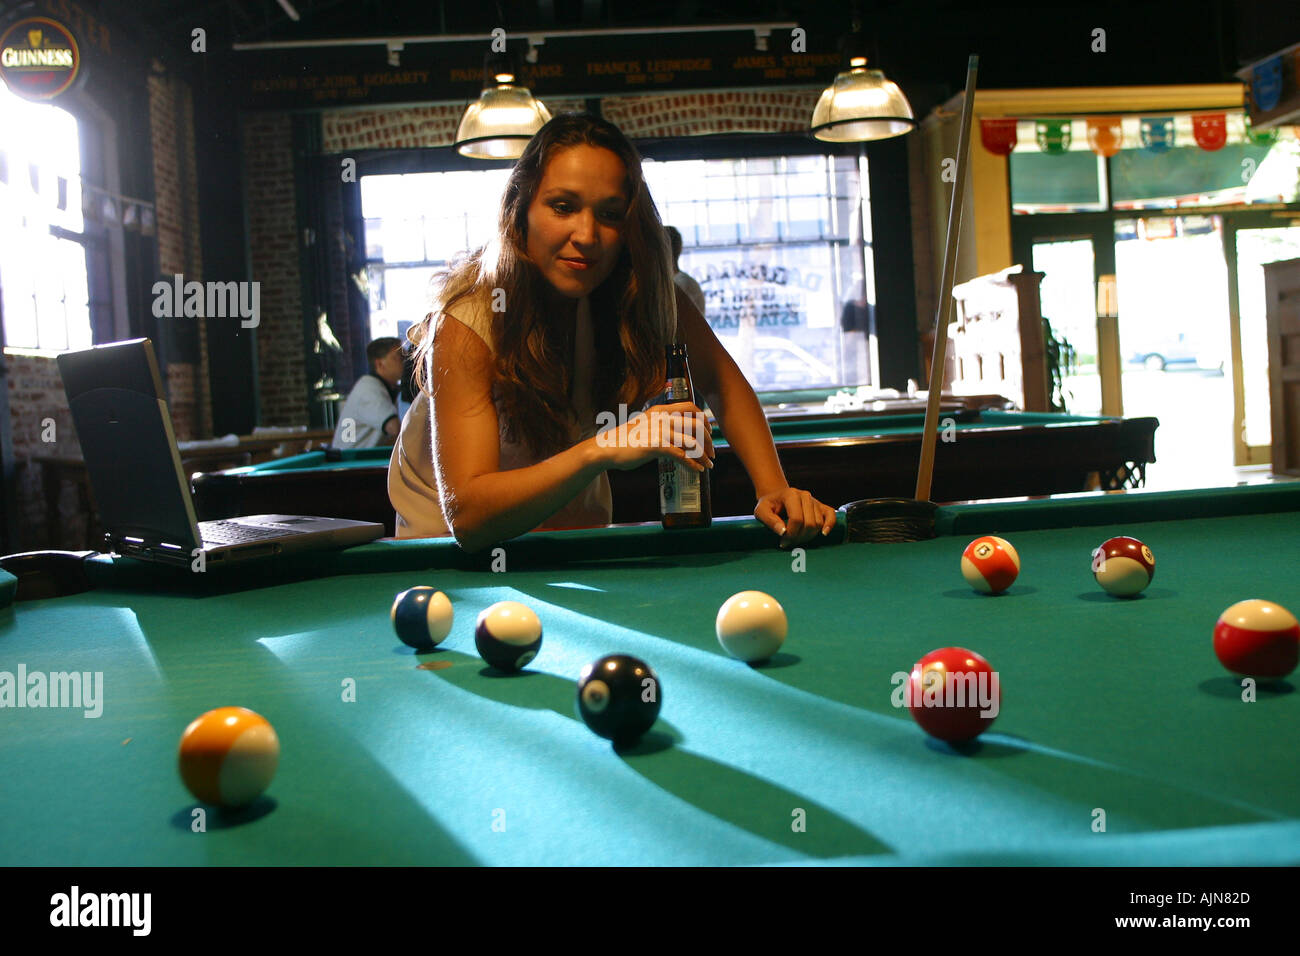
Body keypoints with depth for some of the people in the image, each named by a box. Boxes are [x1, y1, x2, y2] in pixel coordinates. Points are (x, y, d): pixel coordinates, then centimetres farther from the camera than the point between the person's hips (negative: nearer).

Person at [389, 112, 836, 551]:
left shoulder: (635, 285, -20)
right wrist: (603, 448, -53)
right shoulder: (467, 323, -33)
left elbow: (722, 381, -9)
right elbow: (467, 515, -40)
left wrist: (773, 488, -26)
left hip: (572, 518, 4)